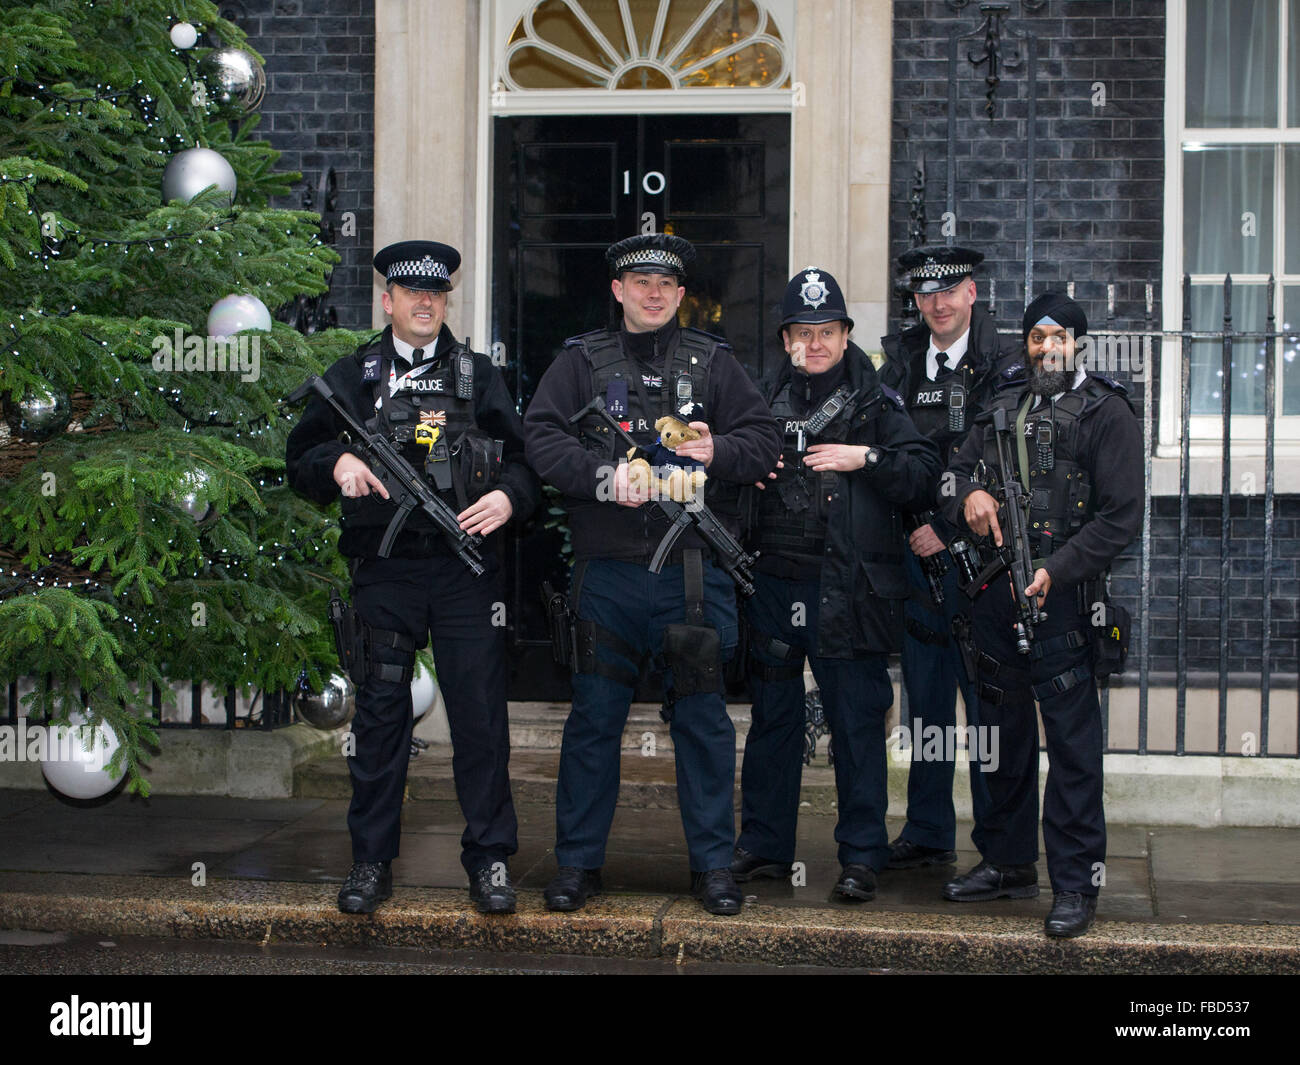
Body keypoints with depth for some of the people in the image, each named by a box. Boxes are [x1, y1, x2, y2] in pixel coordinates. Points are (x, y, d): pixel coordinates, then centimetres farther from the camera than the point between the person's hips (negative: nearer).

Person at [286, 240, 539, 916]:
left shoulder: (480, 376, 11)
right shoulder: (352, 377, 11)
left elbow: (524, 460, 8)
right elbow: (300, 460, 11)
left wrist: (508, 497, -12)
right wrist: (338, 463, -9)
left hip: (466, 568, 0)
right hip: (384, 571, 0)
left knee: (479, 713, -1)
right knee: (380, 714, 5)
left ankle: (489, 859, 9)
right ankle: (371, 862, 14)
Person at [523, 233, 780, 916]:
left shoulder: (713, 363, 11)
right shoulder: (580, 361, 9)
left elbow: (764, 441, 6)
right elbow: (540, 437, -1)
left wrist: (717, 452, -14)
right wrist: (605, 476, -15)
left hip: (693, 571, 0)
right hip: (606, 571, 0)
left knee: (701, 716, 5)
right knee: (594, 717, 4)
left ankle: (712, 864, 14)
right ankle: (577, 862, 14)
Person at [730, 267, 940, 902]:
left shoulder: (877, 403, 3)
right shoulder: (765, 399, 13)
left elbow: (924, 476, -3)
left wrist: (866, 459, -15)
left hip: (849, 583, -4)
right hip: (773, 581, 4)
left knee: (856, 720, -1)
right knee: (772, 717, 11)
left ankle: (861, 855, 7)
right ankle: (763, 844, 21)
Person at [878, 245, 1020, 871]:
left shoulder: (1006, 365, -4)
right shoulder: (900, 360, 12)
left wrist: (949, 530, -12)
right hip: (917, 551, 5)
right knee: (925, 697, 12)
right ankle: (928, 834, 22)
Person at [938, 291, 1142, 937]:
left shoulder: (1106, 413, -2)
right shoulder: (1002, 406, 15)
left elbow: (1120, 517, -8)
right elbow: (960, 466, 21)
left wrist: (1056, 570, -17)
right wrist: (968, 493, -4)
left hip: (1062, 595, -6)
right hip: (994, 591, 6)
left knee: (1072, 743, -6)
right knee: (1004, 734, 14)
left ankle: (1076, 884, -1)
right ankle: (1008, 864, 26)